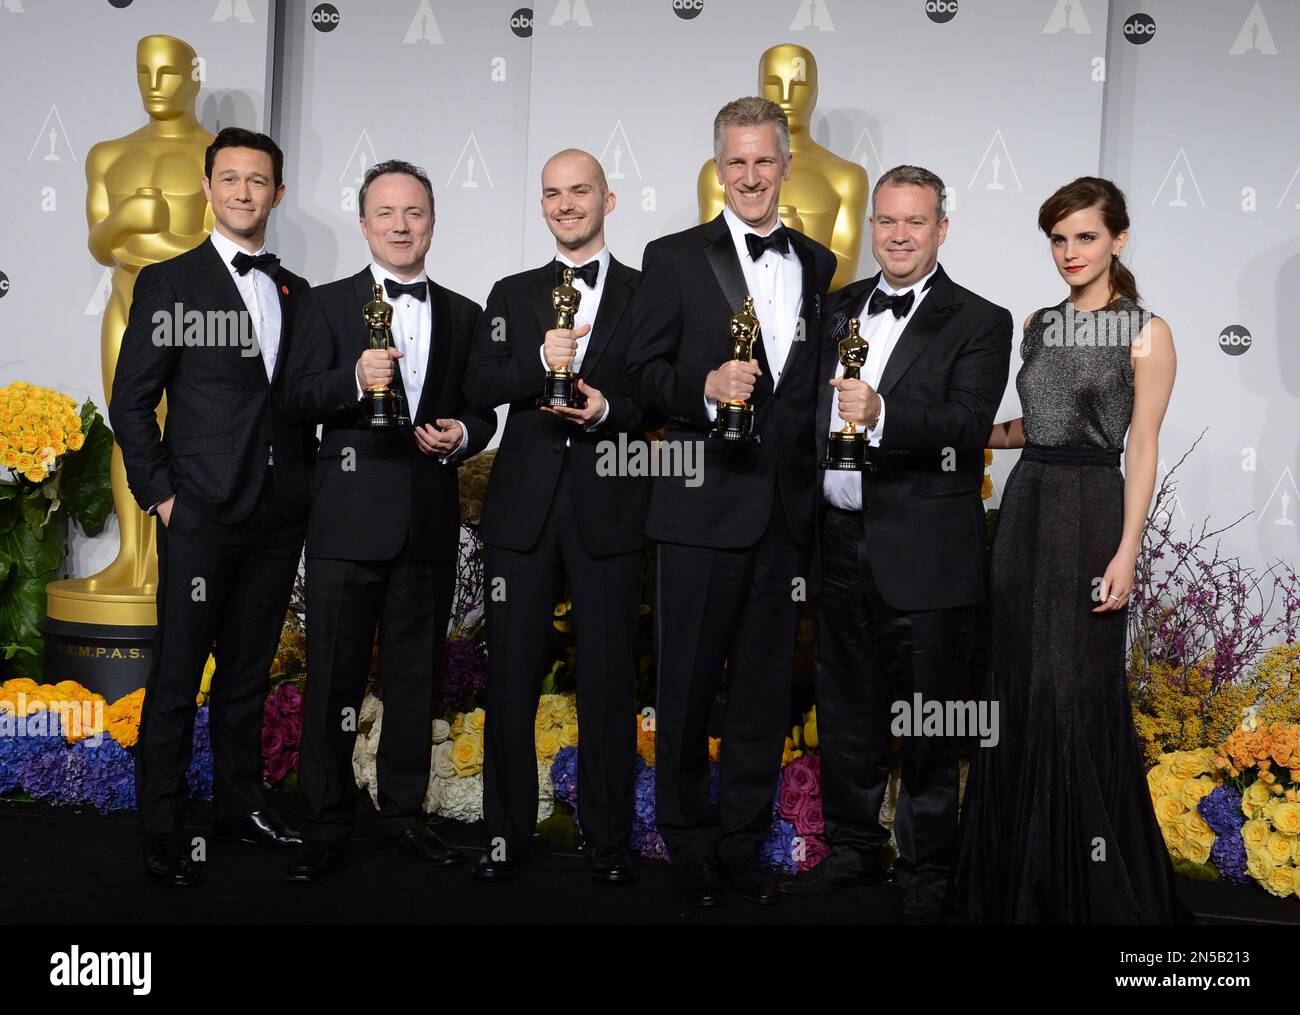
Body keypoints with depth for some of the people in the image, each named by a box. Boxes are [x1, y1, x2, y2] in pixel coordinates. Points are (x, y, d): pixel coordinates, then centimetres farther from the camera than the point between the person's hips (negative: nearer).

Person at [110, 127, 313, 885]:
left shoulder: (297, 294, 13)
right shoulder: (168, 282, 0)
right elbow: (131, 402, -2)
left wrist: (309, 485, 7)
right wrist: (159, 494, -8)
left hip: (279, 516, 4)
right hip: (202, 513, -4)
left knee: (249, 671, 14)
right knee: (178, 677, 1)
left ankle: (241, 804, 27)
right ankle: (163, 829, 13)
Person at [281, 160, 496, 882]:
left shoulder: (464, 315, 12)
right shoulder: (330, 304, 4)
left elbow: (482, 412, 15)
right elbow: (297, 401, -6)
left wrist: (462, 435, -6)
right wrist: (355, 380, -24)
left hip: (429, 523, 3)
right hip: (348, 520, -3)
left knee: (415, 676, 12)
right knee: (334, 677, 2)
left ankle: (403, 816, 25)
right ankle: (325, 828, 15)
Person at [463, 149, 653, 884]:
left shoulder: (647, 293, 6)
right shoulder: (513, 294, 13)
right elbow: (478, 389, 1)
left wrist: (609, 409, -16)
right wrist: (538, 362, -16)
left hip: (610, 510, -2)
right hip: (524, 507, 2)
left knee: (609, 678, 4)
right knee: (512, 677, 7)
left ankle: (610, 840, 17)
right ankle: (508, 835, 19)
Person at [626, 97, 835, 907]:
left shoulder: (819, 266, 12)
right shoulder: (674, 259, 1)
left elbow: (821, 380, 15)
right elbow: (643, 373, -3)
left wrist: (820, 486, 7)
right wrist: (705, 387, -22)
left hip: (788, 511, 4)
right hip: (704, 507, -3)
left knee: (766, 689, 11)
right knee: (688, 687, 5)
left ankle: (744, 845, 25)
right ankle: (689, 847, 21)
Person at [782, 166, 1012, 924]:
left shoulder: (979, 323, -5)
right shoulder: (840, 308, 12)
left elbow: (969, 425, -19)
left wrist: (882, 415, -36)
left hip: (923, 553, -5)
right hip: (839, 541, 5)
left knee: (926, 721, 6)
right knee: (845, 710, 17)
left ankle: (927, 870, 23)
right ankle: (855, 847, 34)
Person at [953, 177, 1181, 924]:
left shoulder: (1146, 334, -5)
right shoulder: (1038, 325, 12)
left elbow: (1141, 448, -9)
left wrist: (1127, 552, -14)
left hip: (1091, 510, -6)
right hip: (1026, 506, 6)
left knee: (1076, 690, -2)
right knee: (1019, 685, 10)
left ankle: (1087, 878, 15)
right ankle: (1021, 867, 25)